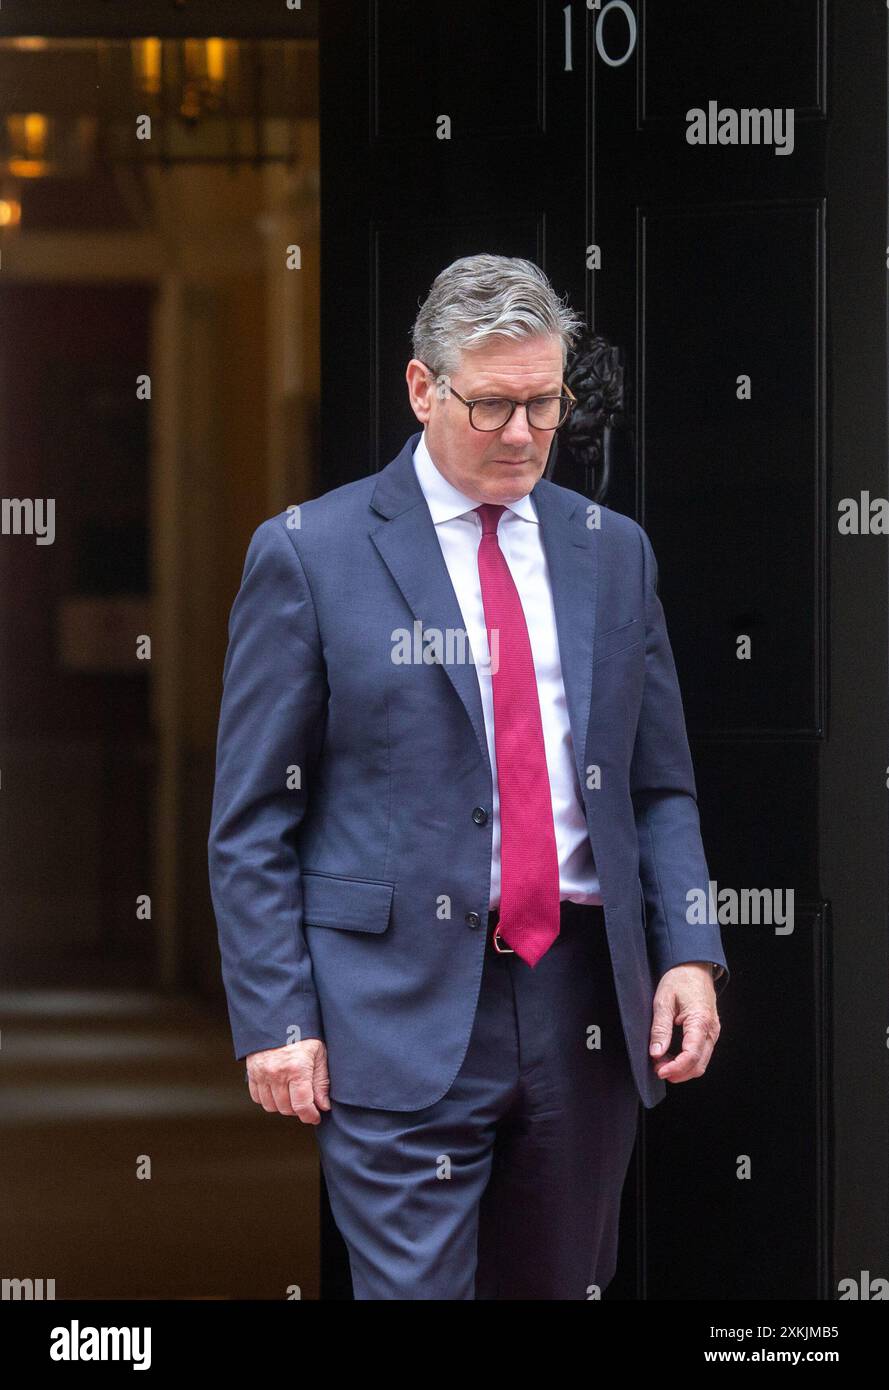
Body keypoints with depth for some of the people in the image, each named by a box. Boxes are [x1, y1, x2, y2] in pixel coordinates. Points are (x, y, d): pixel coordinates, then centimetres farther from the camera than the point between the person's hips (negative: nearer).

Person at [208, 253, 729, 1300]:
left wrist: (689, 952, 0)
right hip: (402, 1015, -4)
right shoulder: (308, 553, -1)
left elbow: (659, 787, 16)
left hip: (585, 1007, 5)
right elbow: (252, 820, 0)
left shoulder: (612, 552, 13)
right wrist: (275, 1020, -8)